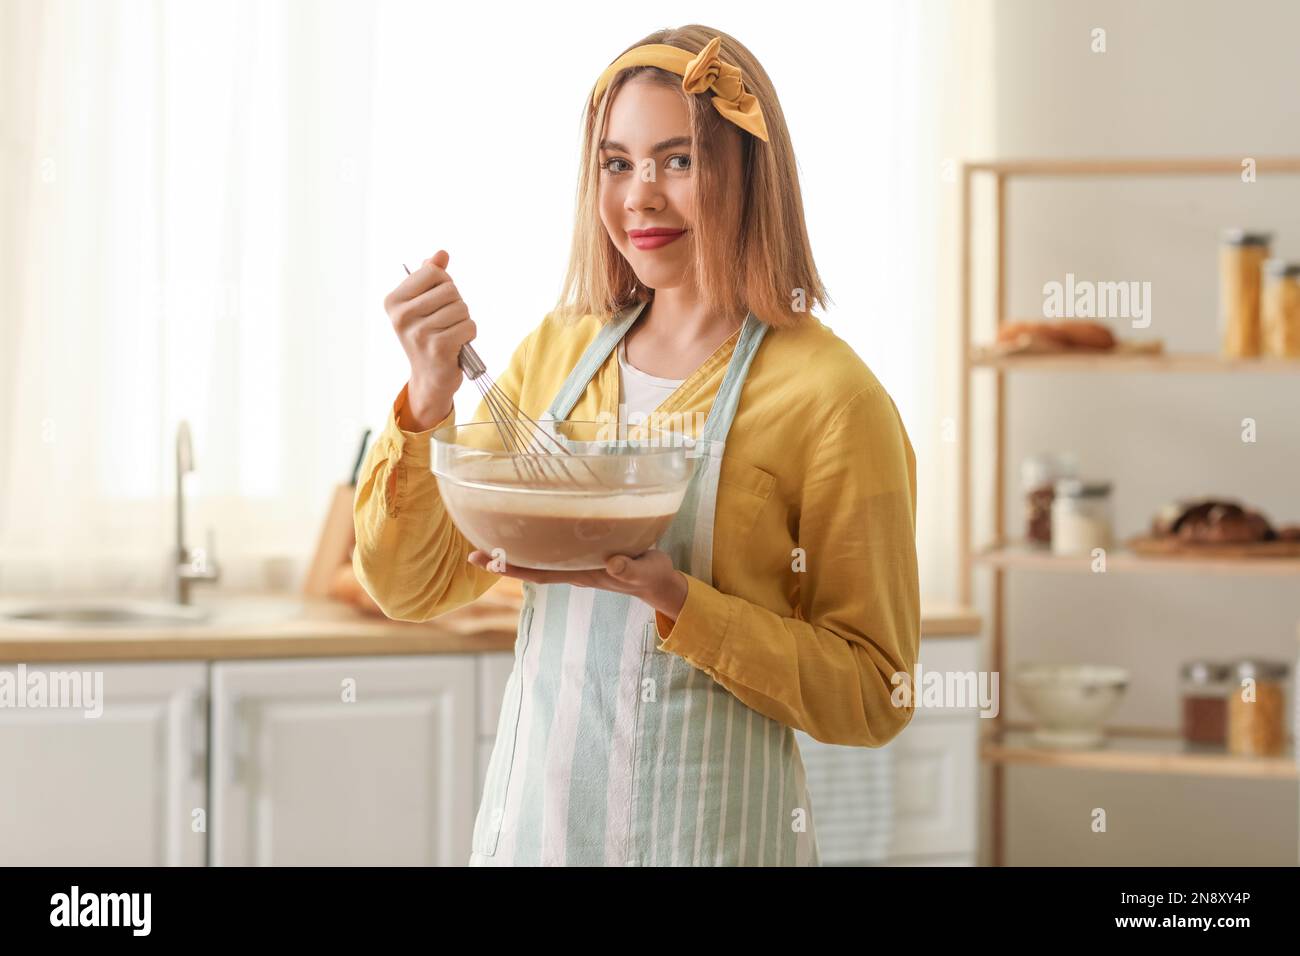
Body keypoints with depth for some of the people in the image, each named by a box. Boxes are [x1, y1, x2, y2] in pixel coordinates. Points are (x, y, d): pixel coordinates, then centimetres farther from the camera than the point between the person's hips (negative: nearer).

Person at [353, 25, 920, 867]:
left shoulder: (830, 397, -12)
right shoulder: (556, 353, 3)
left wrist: (671, 598, -23)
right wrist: (429, 400, -13)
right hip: (530, 819, 4)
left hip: (708, 830, -4)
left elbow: (875, 696, -11)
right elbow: (411, 587, 2)